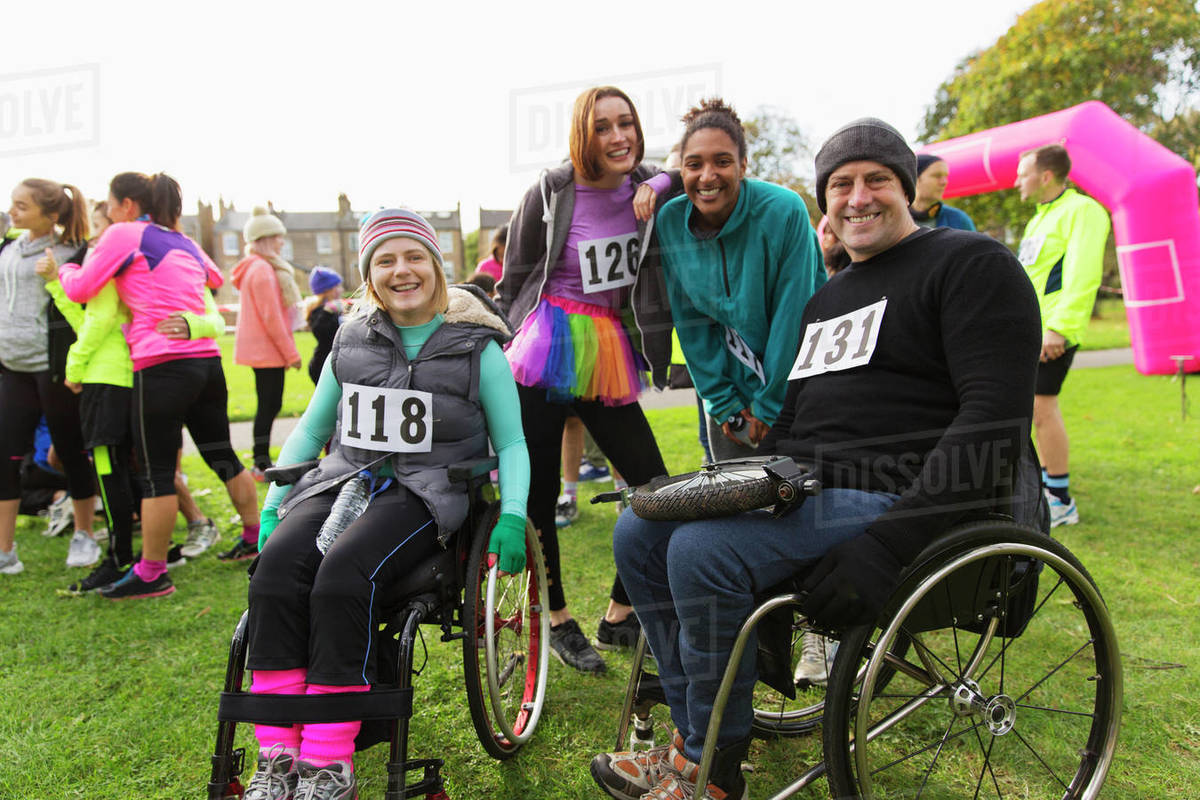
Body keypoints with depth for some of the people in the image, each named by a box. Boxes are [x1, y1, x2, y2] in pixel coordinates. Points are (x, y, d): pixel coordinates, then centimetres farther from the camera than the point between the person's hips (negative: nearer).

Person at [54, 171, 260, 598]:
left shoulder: (124, 235, -2)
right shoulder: (185, 242, 18)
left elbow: (79, 290, 0)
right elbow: (215, 278, 38)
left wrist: (64, 269, 20)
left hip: (162, 367, -7)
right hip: (207, 361, 7)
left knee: (155, 471, -1)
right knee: (221, 455, 18)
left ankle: (151, 574, 6)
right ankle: (256, 539, 27)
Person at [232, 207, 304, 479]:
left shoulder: (259, 268, 18)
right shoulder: (262, 270, -14)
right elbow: (271, 317, -18)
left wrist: (287, 351, 19)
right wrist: (291, 353, -14)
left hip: (262, 350, 10)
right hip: (267, 350, -10)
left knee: (269, 405, 13)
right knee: (269, 405, -6)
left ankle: (262, 463, 19)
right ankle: (262, 464, 0)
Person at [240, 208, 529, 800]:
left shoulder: (477, 348, 3)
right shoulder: (352, 342, 15)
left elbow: (512, 443, 5)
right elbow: (311, 428, 20)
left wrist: (512, 516, -11)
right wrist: (271, 503, 9)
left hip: (426, 492, -4)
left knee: (341, 573, -32)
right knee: (276, 564, -26)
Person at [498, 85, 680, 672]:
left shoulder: (649, 188, 1)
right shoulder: (550, 193, -6)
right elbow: (513, 282, 3)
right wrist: (509, 346, 5)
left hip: (610, 357, 4)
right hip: (544, 354, -3)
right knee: (538, 495, 2)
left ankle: (620, 616, 18)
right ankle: (558, 622, 22)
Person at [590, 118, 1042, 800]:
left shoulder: (972, 264, -4)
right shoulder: (828, 297, 22)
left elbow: (996, 417, -17)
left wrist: (888, 546, -25)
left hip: (890, 497, -9)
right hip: (799, 486, 9)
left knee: (702, 548, -28)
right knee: (640, 527, 0)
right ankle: (694, 737, 8)